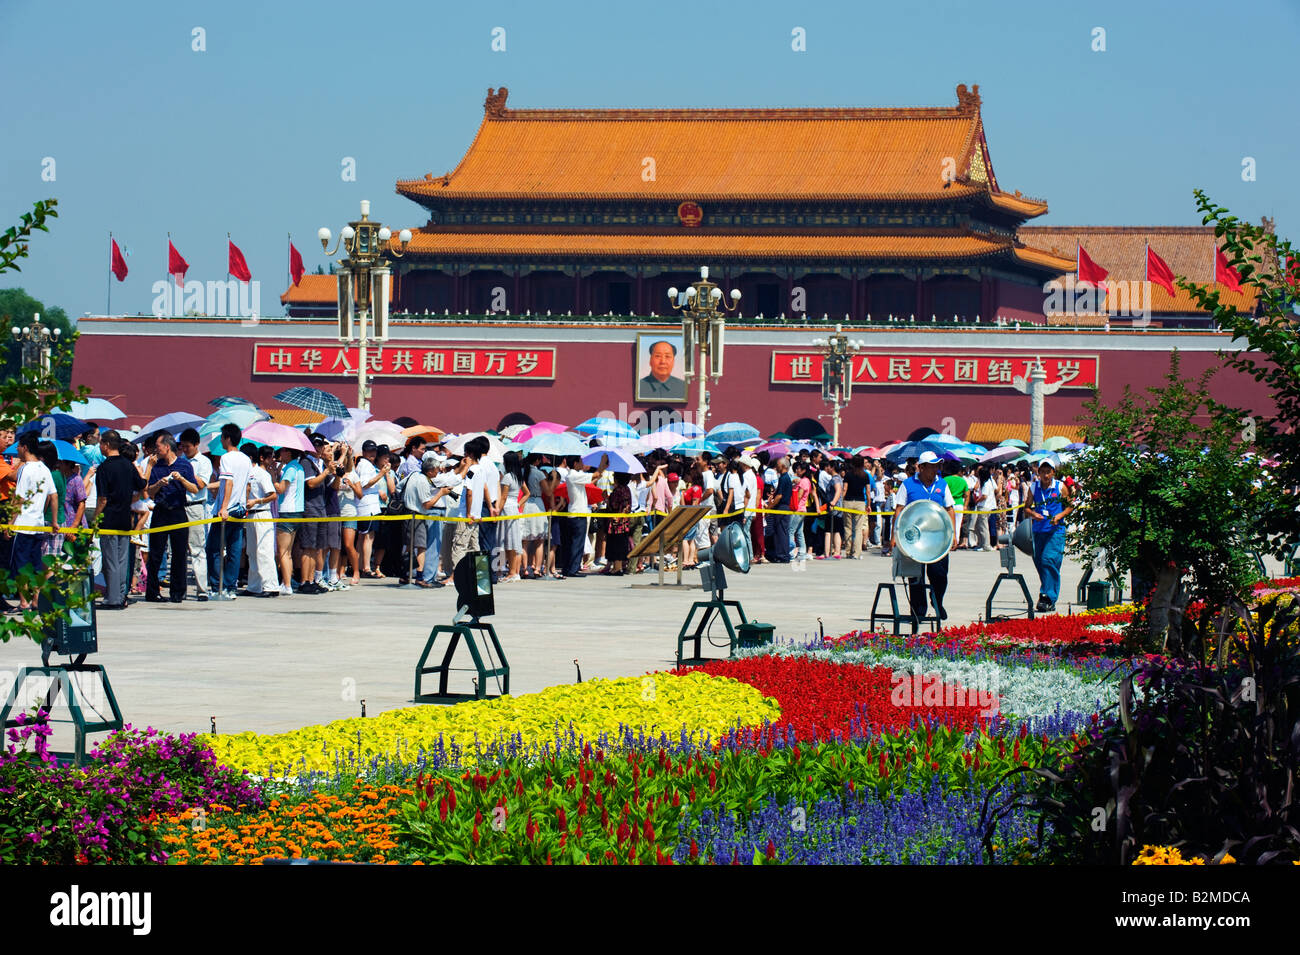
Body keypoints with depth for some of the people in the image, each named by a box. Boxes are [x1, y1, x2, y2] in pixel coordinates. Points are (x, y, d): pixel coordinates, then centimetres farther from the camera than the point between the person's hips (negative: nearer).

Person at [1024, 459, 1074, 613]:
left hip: (1056, 530, -4)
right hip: (1039, 530, 4)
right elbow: (1027, 508, 13)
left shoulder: (1060, 487, 0)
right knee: (1039, 562, 6)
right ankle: (1046, 598, 20)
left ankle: (1048, 598, -18)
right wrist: (1033, 514, -9)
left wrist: (1059, 516, -10)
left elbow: (1070, 506, 7)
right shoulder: (1034, 488, 7)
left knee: (1049, 560, -17)